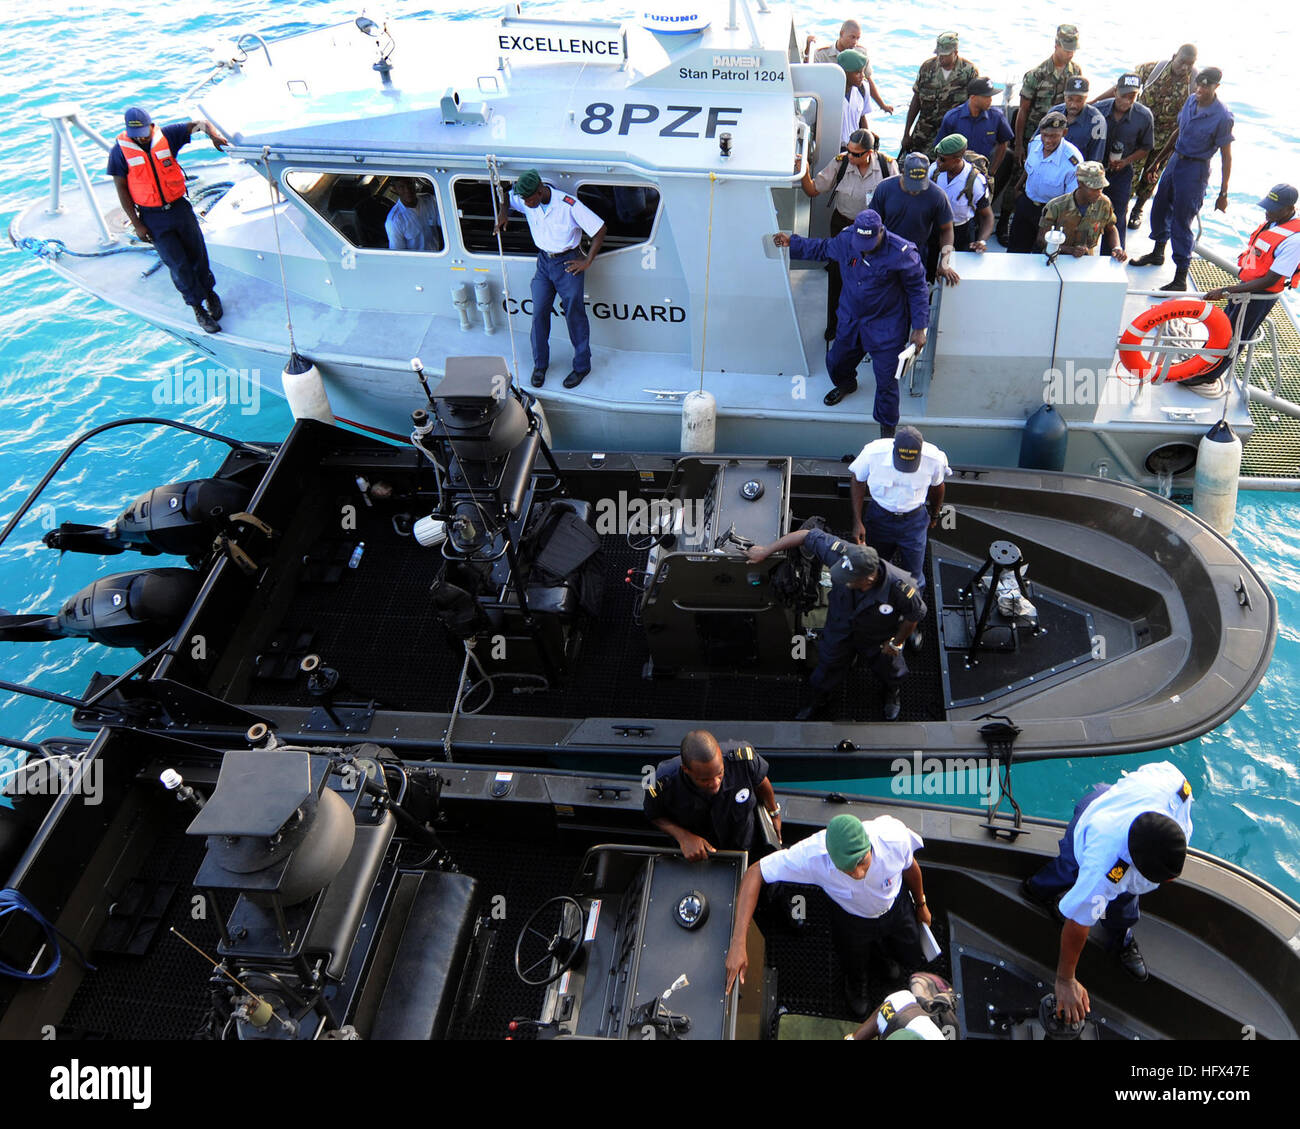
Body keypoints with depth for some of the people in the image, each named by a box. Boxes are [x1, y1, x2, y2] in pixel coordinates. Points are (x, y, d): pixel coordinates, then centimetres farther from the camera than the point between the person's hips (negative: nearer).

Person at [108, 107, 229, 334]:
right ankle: (198, 310, 13)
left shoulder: (167, 136, -6)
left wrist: (213, 134, -32)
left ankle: (209, 293, 38)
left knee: (198, 255, 12)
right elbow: (121, 189, -5)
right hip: (153, 217, -2)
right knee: (178, 265, -1)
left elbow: (199, 124, -8)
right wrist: (137, 224, -8)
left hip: (179, 207, 2)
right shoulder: (120, 151, -9)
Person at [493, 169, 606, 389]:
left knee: (575, 315, 2)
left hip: (568, 263, -5)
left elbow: (600, 229, -16)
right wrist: (503, 214, -8)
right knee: (539, 313, 4)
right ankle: (540, 364, 19)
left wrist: (587, 261, -13)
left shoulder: (569, 205, -23)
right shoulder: (524, 201, -7)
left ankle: (582, 366, 15)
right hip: (544, 261, 5)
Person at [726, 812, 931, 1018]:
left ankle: (886, 948, 62)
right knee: (855, 969, 26)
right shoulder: (812, 855, -47)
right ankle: (857, 986, 64)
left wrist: (921, 904, 5)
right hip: (851, 918, -1)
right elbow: (754, 874, -38)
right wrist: (738, 944, -45)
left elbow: (910, 867, -17)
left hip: (896, 907, 1)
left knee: (911, 959, 26)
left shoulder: (894, 836, -42)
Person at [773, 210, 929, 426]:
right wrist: (792, 243, 6)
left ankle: (887, 429, 23)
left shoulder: (901, 253, -26)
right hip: (850, 319, 5)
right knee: (836, 362, 26)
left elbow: (917, 289, -13)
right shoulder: (845, 240, -13)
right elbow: (823, 249, 12)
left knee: (886, 380, 0)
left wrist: (919, 329, -11)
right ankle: (846, 384, 63)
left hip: (886, 327, -5)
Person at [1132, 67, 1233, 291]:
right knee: (1159, 209, 21)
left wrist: (1223, 193, -14)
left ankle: (1181, 278, 4)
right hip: (1175, 161, 7)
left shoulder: (1223, 117, -19)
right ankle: (1157, 253, 46)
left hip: (1196, 168, -7)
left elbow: (1226, 157, -15)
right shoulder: (1191, 100, 0)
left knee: (1181, 222, -5)